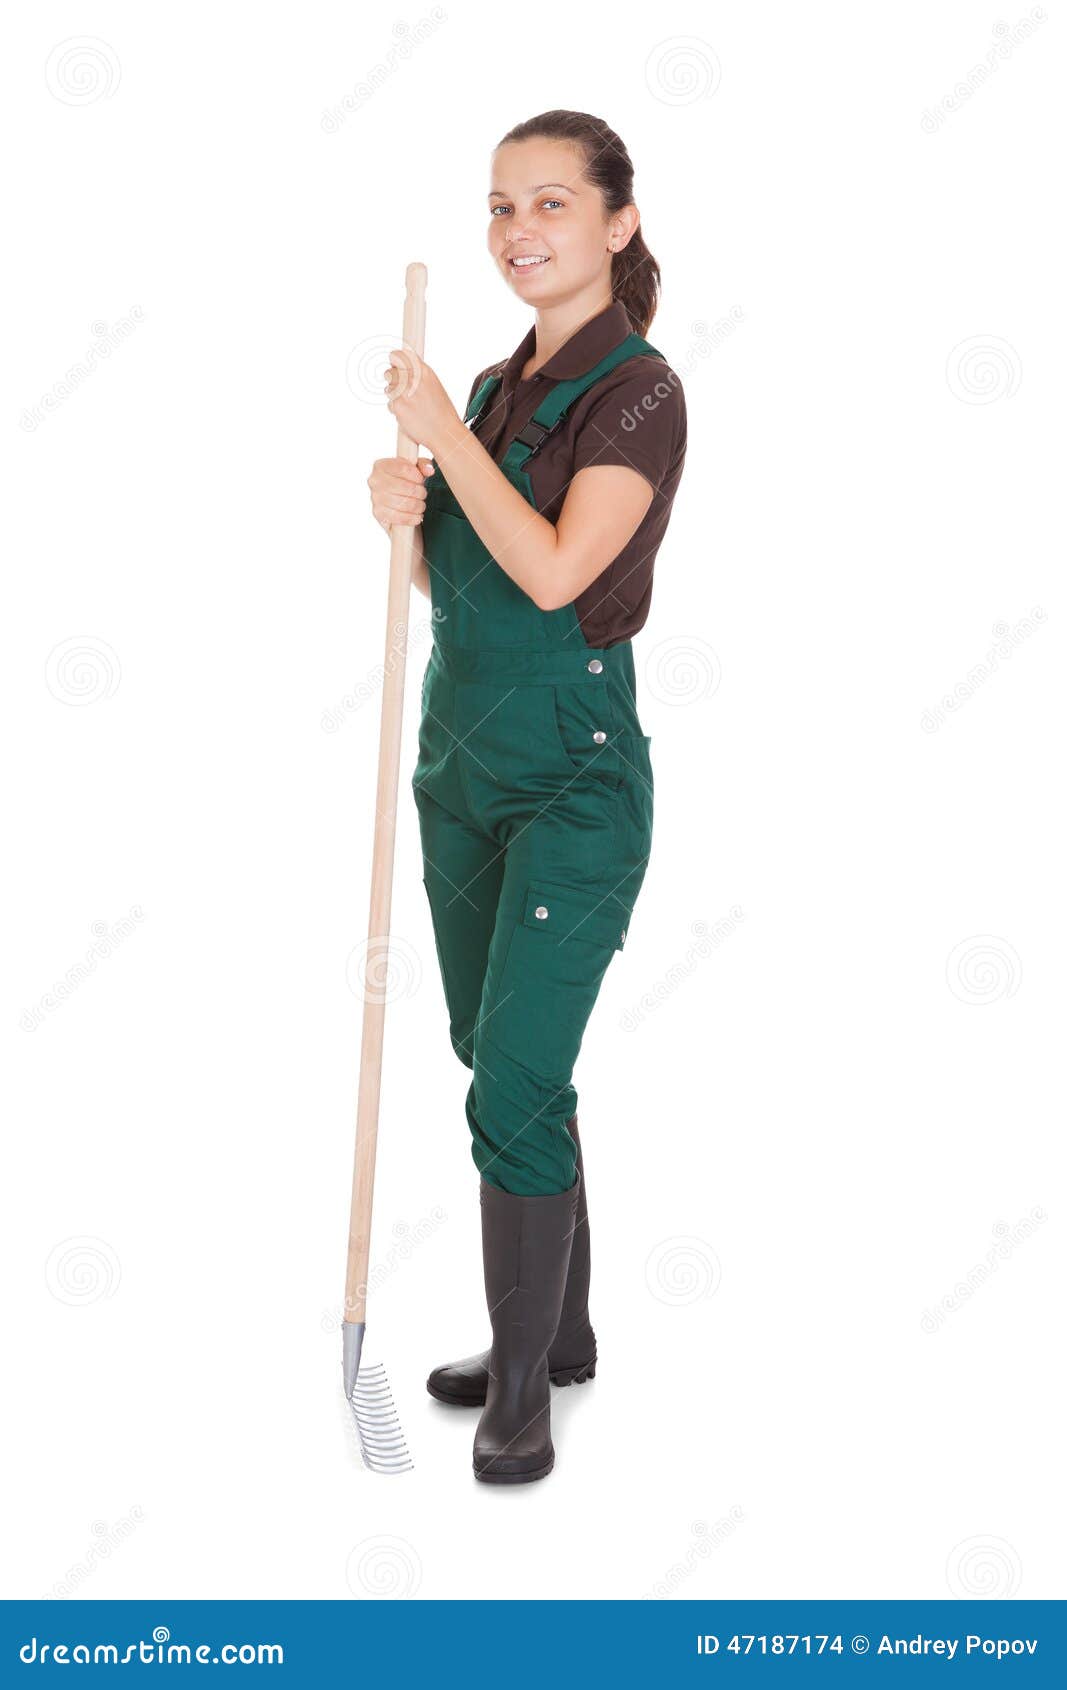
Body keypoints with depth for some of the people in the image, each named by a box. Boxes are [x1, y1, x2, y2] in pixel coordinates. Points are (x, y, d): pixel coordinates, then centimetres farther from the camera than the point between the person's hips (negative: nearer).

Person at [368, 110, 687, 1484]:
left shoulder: (638, 392, -12)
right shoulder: (498, 384, 11)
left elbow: (555, 569, -25)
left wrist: (443, 433, -16)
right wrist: (401, 504, -4)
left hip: (572, 776, -8)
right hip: (463, 760, 8)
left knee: (515, 1084, -7)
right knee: (500, 1059, 15)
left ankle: (521, 1387, 10)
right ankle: (556, 1332, 31)